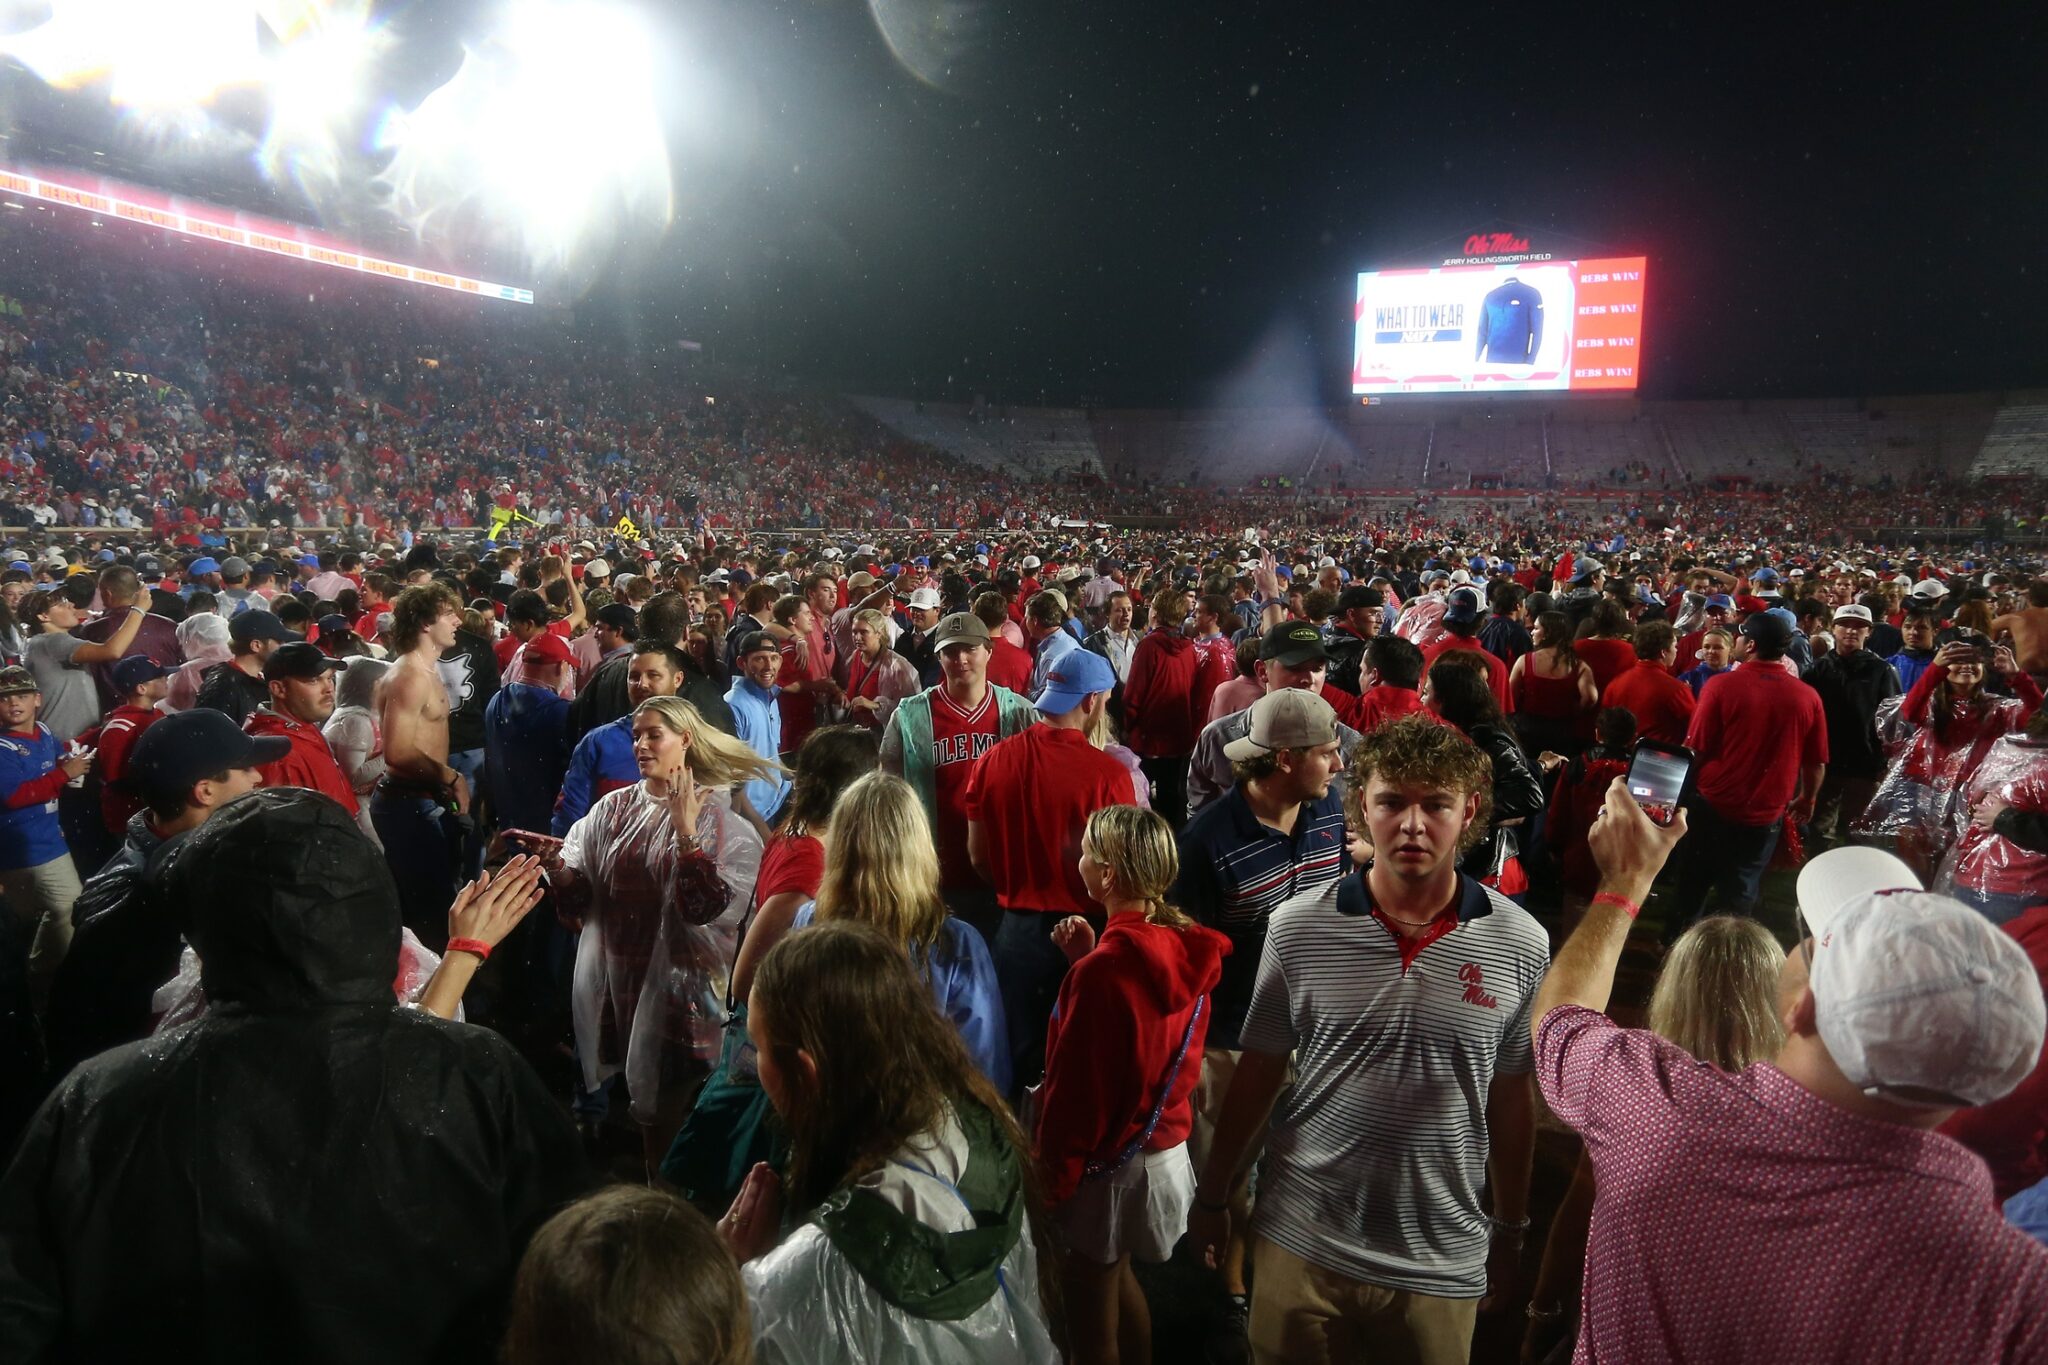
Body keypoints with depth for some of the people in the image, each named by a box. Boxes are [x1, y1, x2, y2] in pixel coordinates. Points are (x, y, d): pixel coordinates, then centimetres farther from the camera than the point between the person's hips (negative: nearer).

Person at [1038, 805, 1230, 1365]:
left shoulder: (1102, 970, -27)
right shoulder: (1185, 948, -5)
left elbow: (1073, 1091, -21)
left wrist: (1049, 1178, -10)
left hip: (1111, 1167, -8)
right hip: (1169, 1147, 8)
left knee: (1092, 1314, 12)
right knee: (1119, 1281, 29)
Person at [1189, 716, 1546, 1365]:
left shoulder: (1521, 945, -9)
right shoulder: (1297, 927, -10)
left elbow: (1510, 1093, 3)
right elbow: (1258, 1071, 0)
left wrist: (1510, 1230, 11)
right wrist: (1212, 1196, 6)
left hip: (1443, 1259, 1)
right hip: (1300, 1243, 0)